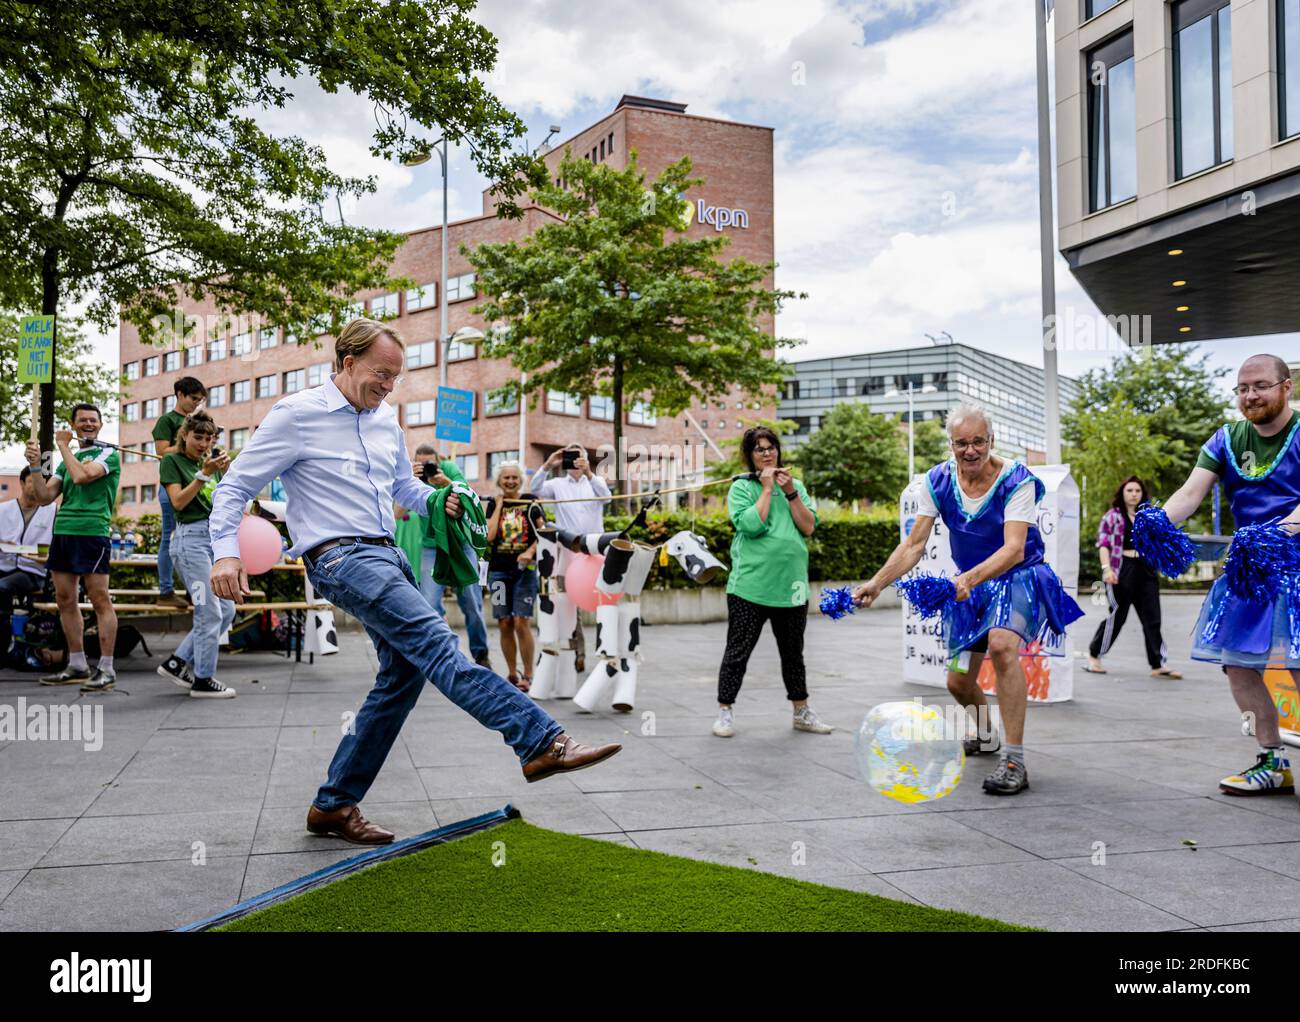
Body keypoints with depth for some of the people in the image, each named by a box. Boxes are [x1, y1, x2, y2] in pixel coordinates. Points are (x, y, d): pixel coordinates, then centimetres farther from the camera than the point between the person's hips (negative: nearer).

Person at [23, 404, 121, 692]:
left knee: (100, 600, -7)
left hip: (91, 531, -7)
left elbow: (81, 476, -16)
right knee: (65, 600, 8)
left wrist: (63, 446, -2)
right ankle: (77, 666, 17)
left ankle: (106, 669, -4)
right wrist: (35, 465, 2)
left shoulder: (108, 454, 1)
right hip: (62, 531, 7)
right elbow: (45, 496, 15)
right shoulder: (69, 459, 20)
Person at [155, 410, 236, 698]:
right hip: (191, 537, -8)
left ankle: (178, 661, 16)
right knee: (210, 612, -8)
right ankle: (203, 680, 2)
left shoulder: (211, 461, 18)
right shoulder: (172, 461, 1)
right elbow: (178, 501, -11)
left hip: (216, 537, 8)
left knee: (226, 610, 7)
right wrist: (204, 474, -17)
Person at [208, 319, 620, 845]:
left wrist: (438, 501, 7)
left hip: (388, 555, 9)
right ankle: (542, 742, -32)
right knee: (432, 638, -23)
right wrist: (226, 553, -16)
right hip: (339, 558, -9)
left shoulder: (386, 420, 16)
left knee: (404, 674, 5)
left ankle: (334, 805, 17)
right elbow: (235, 486, -2)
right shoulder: (297, 415, -4)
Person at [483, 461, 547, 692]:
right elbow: (489, 535, -6)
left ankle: (528, 675, -1)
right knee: (505, 624, 4)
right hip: (499, 570, 3)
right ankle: (512, 675, 16)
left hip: (525, 569, -2)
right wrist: (499, 505, -2)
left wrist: (530, 551, -16)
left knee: (521, 622, -9)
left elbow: (544, 532, -1)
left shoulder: (530, 501, 3)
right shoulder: (493, 504, 8)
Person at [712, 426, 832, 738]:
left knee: (793, 652, 15)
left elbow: (809, 528, 2)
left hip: (791, 586, 4)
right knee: (738, 651, 1)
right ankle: (725, 711, 11)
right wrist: (767, 488, -10)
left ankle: (802, 712, 27)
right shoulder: (741, 488, 0)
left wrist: (790, 491, -6)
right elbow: (750, 525, -16)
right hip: (750, 586, -4)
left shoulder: (795, 486, 12)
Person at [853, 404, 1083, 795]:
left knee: (1001, 644, -35)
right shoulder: (938, 481, -10)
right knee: (958, 681, 9)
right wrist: (877, 582, -24)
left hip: (1018, 579, -5)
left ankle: (1015, 761, -29)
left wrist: (971, 577, -50)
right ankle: (985, 736, 45)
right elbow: (914, 544, -10)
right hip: (969, 585, 5)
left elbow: (1014, 549, -33)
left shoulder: (1016, 480, -22)